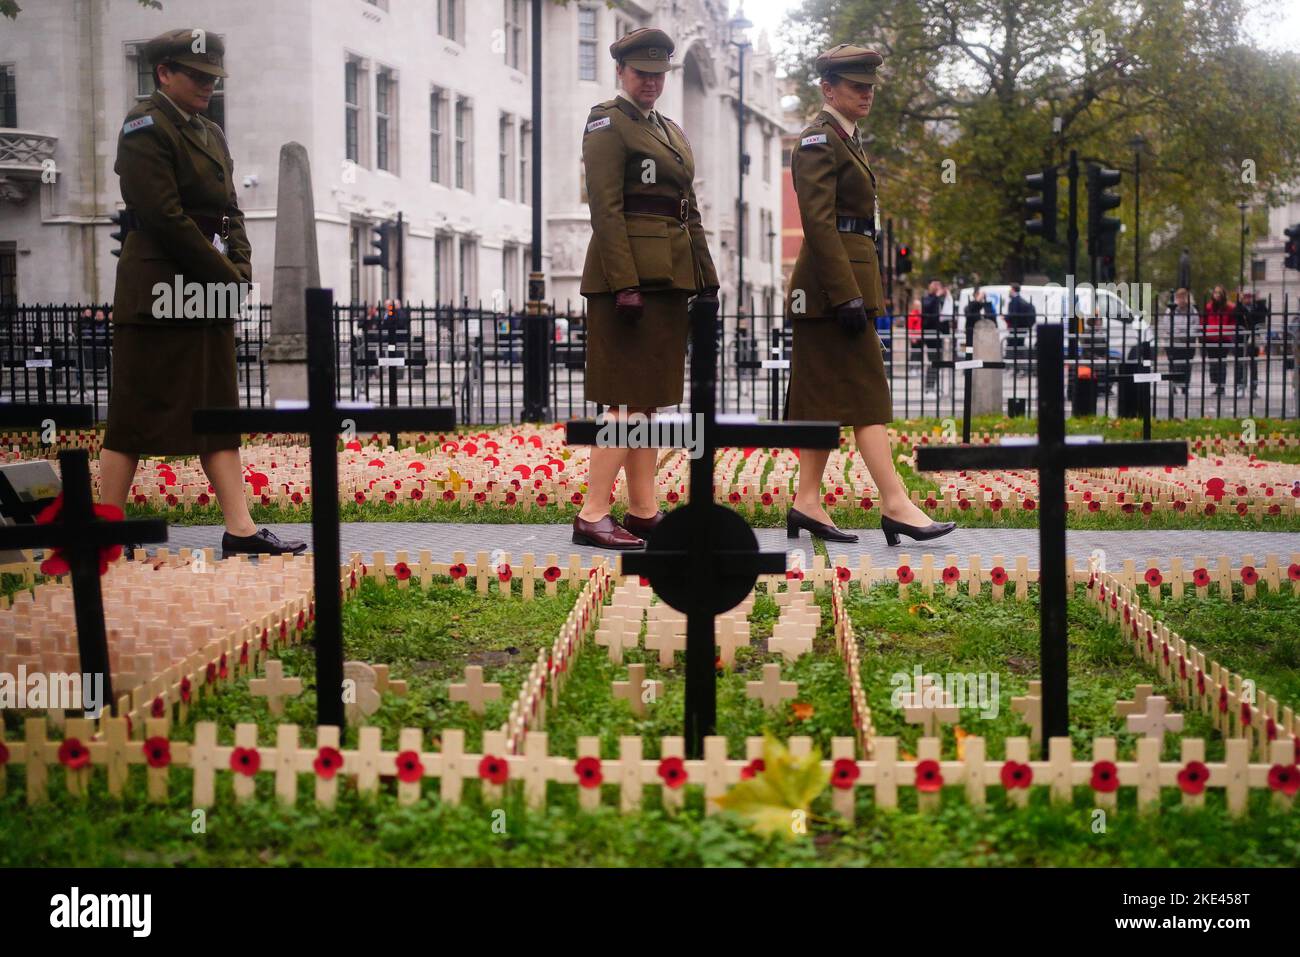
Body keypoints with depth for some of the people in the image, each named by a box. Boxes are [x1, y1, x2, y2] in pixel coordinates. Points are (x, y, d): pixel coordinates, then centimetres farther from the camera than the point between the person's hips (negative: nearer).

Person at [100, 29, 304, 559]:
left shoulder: (210, 133, 17)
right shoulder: (145, 126, -8)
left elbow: (229, 212, 17)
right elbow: (164, 216, -17)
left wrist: (240, 271, -1)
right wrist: (226, 276, -14)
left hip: (212, 291, 9)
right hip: (161, 290, -9)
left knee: (219, 410, 6)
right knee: (137, 414, -4)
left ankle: (240, 530, 7)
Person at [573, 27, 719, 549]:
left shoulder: (671, 130, 20)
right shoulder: (607, 123, -5)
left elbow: (689, 213, 20)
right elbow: (606, 209, -14)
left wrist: (706, 282, 15)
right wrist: (625, 285, -21)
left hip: (668, 280, 8)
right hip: (629, 275, -8)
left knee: (651, 399, 9)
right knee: (629, 400, -10)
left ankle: (643, 512, 13)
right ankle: (592, 516, -8)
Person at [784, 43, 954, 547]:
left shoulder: (845, 140, 20)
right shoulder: (819, 141, -11)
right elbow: (818, 223, -19)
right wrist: (847, 296, -24)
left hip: (846, 284, 10)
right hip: (834, 283, -10)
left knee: (829, 399, 9)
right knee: (866, 394, -10)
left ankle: (807, 502, 11)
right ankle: (896, 505, -10)